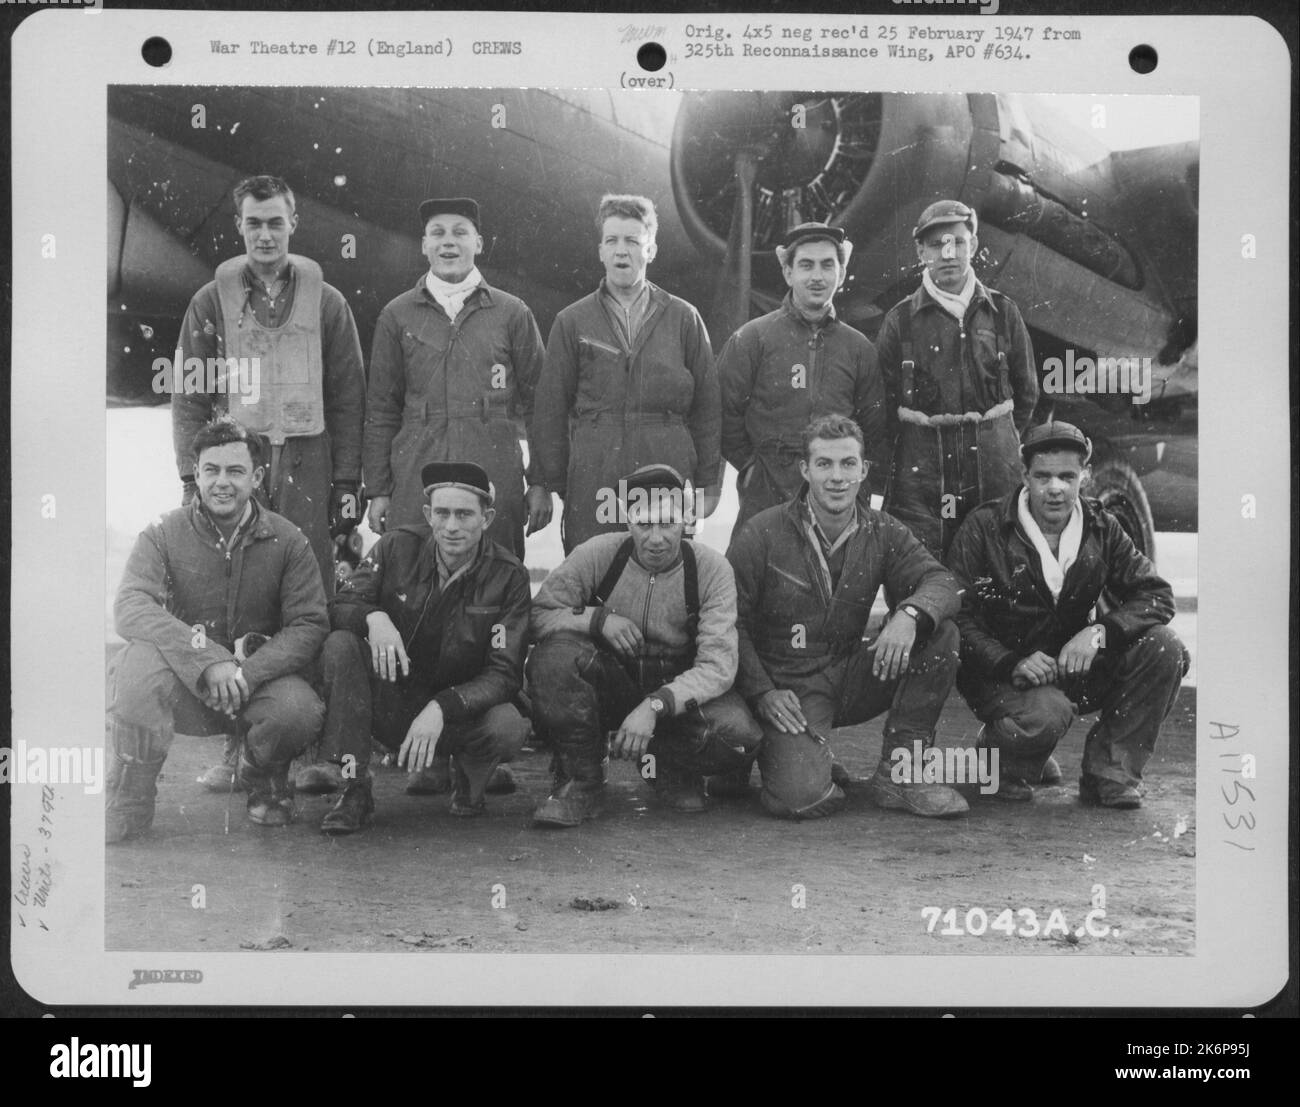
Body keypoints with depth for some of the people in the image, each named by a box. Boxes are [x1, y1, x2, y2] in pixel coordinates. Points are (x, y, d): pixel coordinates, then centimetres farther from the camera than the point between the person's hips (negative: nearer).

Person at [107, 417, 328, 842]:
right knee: (139, 660, -33)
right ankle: (125, 812, -14)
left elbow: (310, 625, -8)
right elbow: (130, 608, -19)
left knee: (302, 710, -32)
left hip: (260, 676, 0)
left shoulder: (287, 541, -2)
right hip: (186, 682, 0)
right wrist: (207, 661, -32)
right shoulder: (164, 534, -4)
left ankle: (262, 776, 9)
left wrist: (246, 673, -26)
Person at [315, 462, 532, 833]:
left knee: (508, 727, -34)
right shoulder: (398, 547, -5)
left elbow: (504, 674, -15)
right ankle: (355, 788, -18)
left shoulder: (508, 576, -10)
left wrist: (441, 708, -31)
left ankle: (469, 777, 6)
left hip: (460, 710, -1)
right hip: (390, 705, 1)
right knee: (340, 645, -26)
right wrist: (373, 617, -31)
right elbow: (337, 608, -7)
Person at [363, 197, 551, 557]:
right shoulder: (397, 316, 10)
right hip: (414, 483, 1)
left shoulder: (513, 313, 8)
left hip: (496, 484, 0)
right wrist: (378, 490, 5)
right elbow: (381, 410, 10)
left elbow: (537, 404, 8)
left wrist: (540, 484, 3)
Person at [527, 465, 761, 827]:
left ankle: (673, 769, 6)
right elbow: (538, 614, -9)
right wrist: (597, 618, -26)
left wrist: (654, 706, -33)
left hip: (680, 690, 0)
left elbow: (717, 666, -19)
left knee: (737, 734, -31)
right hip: (609, 685, 0)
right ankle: (581, 780, -11)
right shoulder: (597, 554, -11)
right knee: (554, 656, -31)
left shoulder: (711, 569, -13)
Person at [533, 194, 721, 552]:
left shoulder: (684, 319, 8)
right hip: (590, 492, 0)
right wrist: (554, 487, 3)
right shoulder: (572, 322, 8)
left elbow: (707, 408, 10)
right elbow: (550, 412, 8)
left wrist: (707, 483, 6)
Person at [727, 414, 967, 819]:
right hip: (789, 687, -5)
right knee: (803, 798, -29)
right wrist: (762, 692, -16)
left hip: (851, 676, 5)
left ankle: (899, 773, -7)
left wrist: (910, 614, -30)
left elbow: (940, 581, -7)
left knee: (941, 633, -16)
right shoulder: (762, 535, -9)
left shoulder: (883, 532, 3)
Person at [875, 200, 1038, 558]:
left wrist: (997, 440, 12)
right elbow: (882, 400, 4)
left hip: (996, 475, 2)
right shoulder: (900, 320, 3)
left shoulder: (1003, 314, 8)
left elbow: (1027, 392, 16)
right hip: (919, 479, -2)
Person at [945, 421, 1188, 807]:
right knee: (1047, 714, -37)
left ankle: (1110, 772, -8)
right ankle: (999, 760, 1)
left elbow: (1157, 596, -3)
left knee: (1163, 647, -17)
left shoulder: (1100, 528, 2)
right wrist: (1011, 664, -28)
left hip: (1077, 665, 5)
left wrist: (1100, 631, -22)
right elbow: (957, 618, -13)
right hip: (1003, 673, -4)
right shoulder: (983, 529, -9)